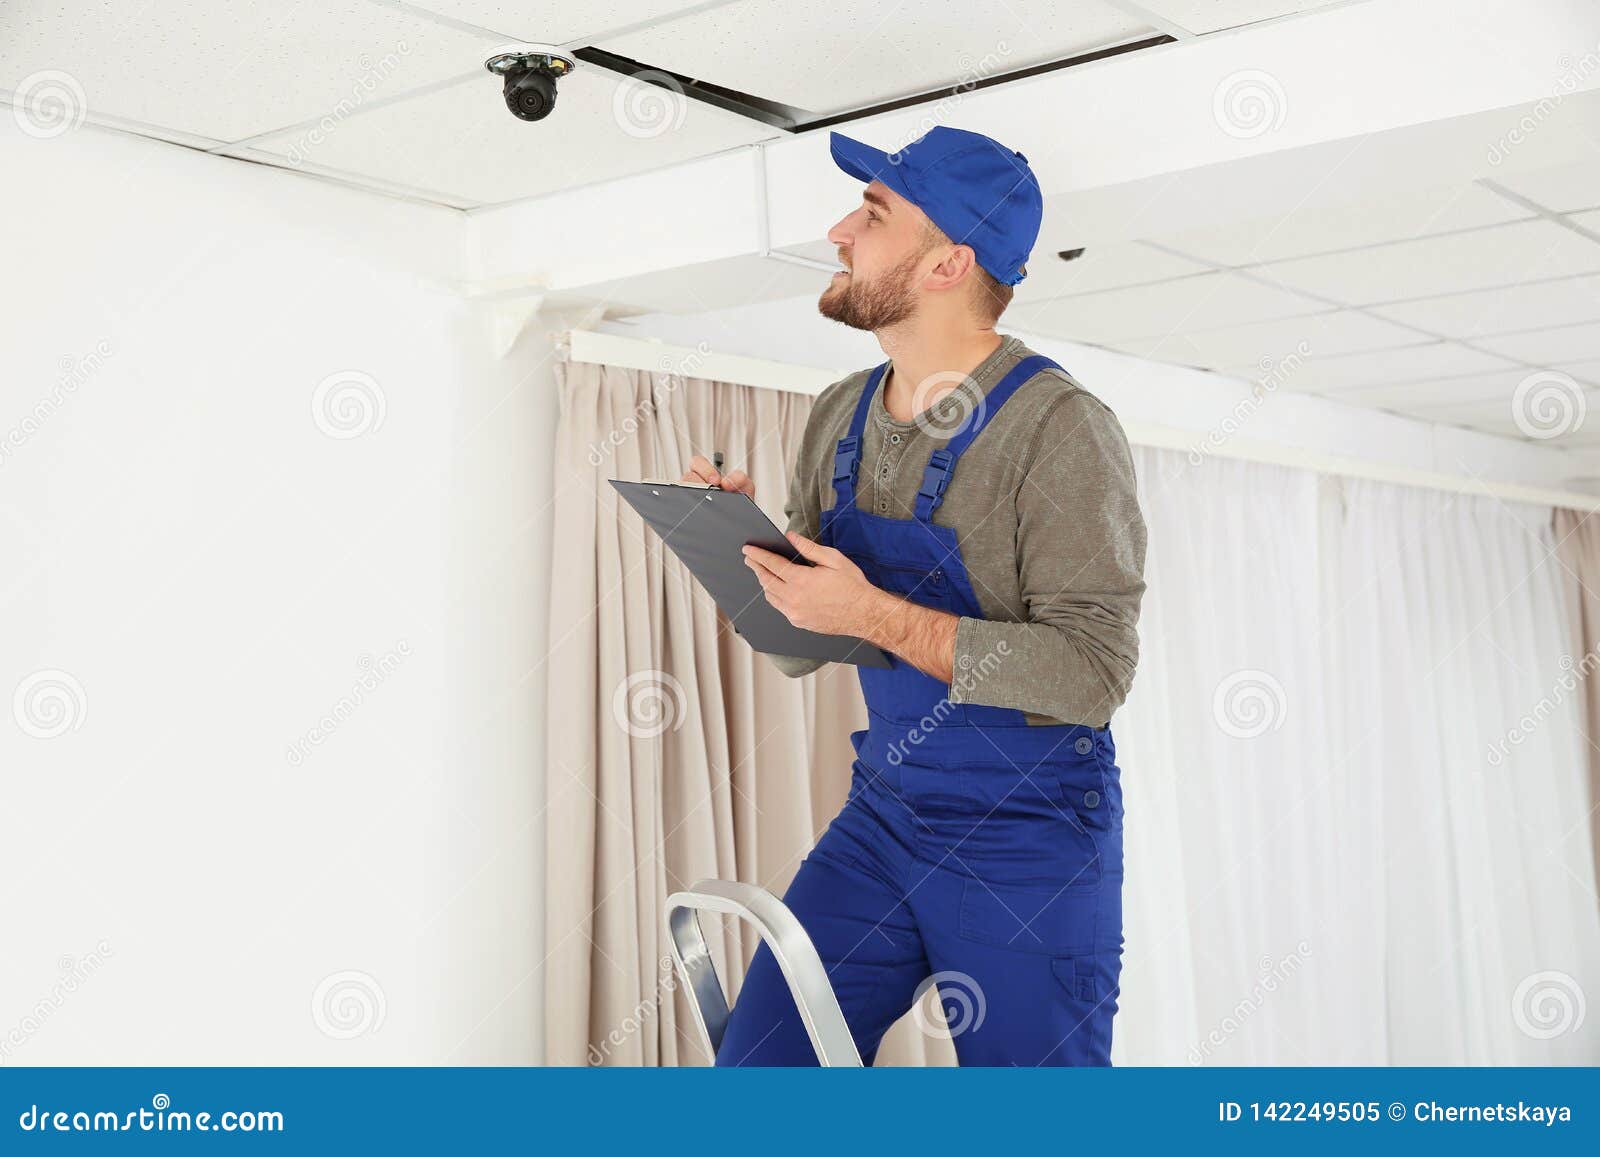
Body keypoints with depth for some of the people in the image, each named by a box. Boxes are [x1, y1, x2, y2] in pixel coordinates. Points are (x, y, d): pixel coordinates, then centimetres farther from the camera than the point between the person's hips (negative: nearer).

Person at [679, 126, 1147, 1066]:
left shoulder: (1060, 428, -16)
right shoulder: (839, 420, 6)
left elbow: (1093, 672, -23)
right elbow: (797, 647, 13)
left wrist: (875, 616, -25)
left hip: (1030, 843, -5)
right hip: (882, 815, 6)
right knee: (757, 1067, 2)